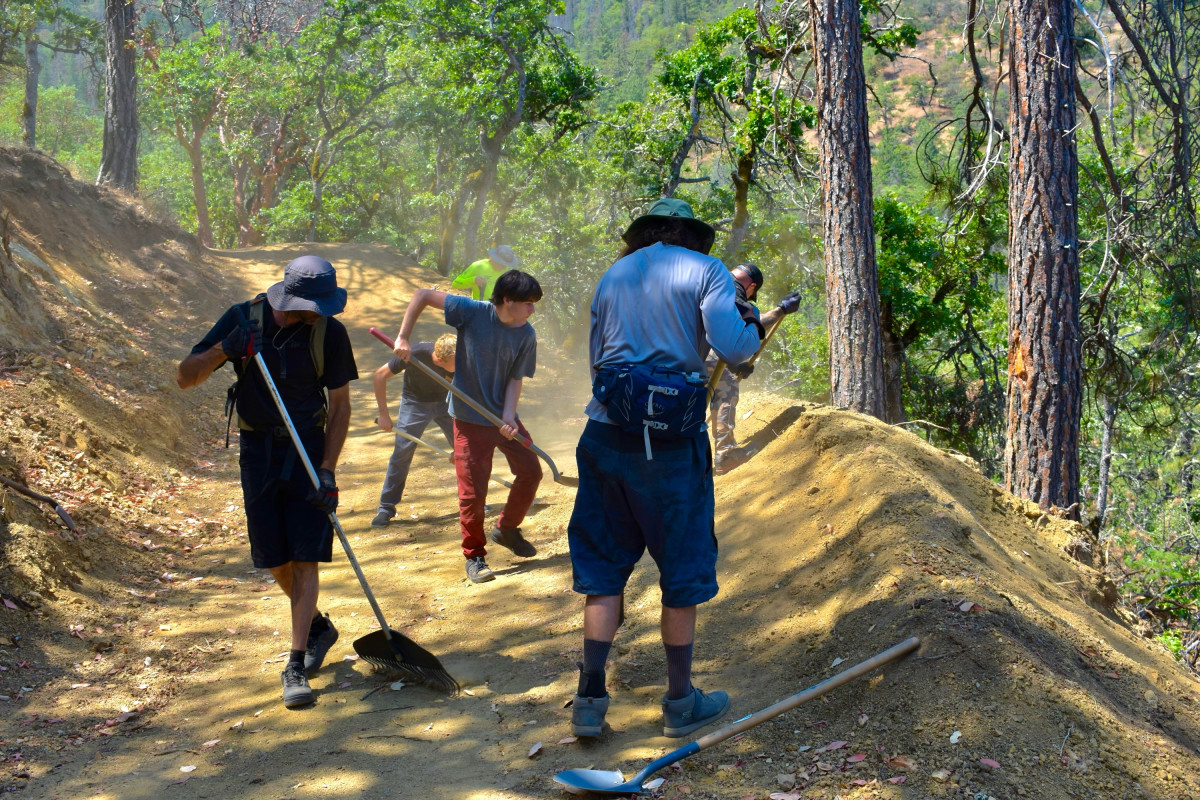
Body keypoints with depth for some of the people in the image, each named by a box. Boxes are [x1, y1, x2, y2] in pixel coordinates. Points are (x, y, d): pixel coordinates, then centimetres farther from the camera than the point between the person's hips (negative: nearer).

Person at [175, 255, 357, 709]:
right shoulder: (244, 319, -8)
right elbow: (185, 378, -6)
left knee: (305, 557, -8)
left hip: (308, 449, -2)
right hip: (257, 451, 2)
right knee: (274, 559, 7)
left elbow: (340, 405, -4)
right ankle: (317, 627, 33)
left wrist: (327, 471, -13)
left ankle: (296, 667, -3)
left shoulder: (329, 333, -10)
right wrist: (223, 349, -26)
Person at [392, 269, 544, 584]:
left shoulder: (526, 336, -8)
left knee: (531, 471, 7)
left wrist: (508, 415, -22)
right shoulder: (473, 312, -17)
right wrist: (403, 337, -17)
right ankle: (474, 556, 14)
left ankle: (507, 529, 31)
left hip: (504, 416, 4)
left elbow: (515, 379, -6)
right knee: (473, 490, -3)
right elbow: (423, 295, -12)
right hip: (470, 418, -4)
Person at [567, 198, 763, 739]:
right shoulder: (706, 271, 1)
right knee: (682, 572, 9)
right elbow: (732, 348, -11)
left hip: (606, 432, 4)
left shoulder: (614, 274, 16)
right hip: (670, 439, -4)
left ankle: (590, 698, 9)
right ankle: (680, 702, 19)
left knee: (603, 566, 13)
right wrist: (753, 328, 9)